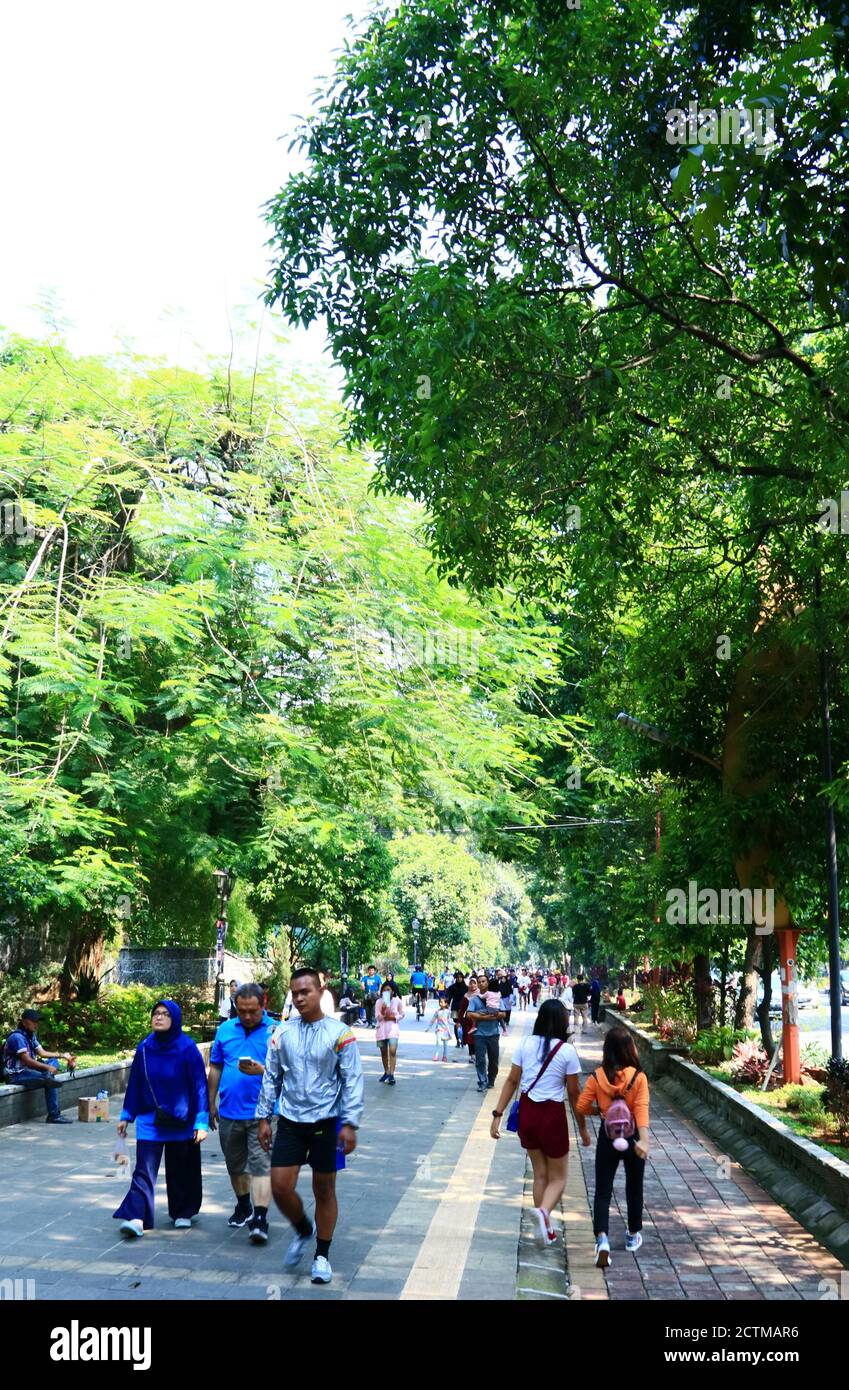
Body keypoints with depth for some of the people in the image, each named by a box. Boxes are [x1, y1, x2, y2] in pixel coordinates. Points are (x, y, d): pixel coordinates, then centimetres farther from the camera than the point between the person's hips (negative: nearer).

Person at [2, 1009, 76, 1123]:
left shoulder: (31, 1035, 12)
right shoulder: (17, 1037, -18)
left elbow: (42, 1053, 12)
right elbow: (27, 1060, -23)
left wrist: (63, 1055, 3)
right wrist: (47, 1067, -19)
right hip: (16, 1075, -10)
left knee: (53, 1061, 4)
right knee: (50, 1082, -22)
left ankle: (48, 1077, -22)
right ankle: (53, 1116, -20)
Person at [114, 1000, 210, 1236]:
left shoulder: (187, 1049, -12)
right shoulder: (145, 1048, -2)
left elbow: (200, 1087, -11)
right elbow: (135, 1083, 7)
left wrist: (202, 1122, -14)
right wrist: (126, 1116, 9)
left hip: (181, 1122, -2)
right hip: (149, 1120, 2)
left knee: (180, 1171, 12)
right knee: (144, 1170, -9)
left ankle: (183, 1213, 30)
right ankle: (136, 1218, -13)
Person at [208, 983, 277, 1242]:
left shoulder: (275, 1032, -7)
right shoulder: (225, 1030, 6)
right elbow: (215, 1068, 13)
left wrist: (262, 1070, -25)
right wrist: (211, 1104, 13)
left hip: (261, 1113, -5)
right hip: (229, 1112, 5)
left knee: (261, 1164, -10)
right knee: (235, 1165, 18)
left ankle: (260, 1218, -11)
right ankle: (243, 1207, 37)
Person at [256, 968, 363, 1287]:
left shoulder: (339, 1033, -8)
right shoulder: (282, 1033, 1)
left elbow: (352, 1081, -7)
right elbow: (271, 1078, 9)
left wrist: (350, 1124, -12)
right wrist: (264, 1118, 7)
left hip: (325, 1121, -2)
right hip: (290, 1121, 3)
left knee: (324, 1190, 8)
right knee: (280, 1186, -3)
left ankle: (322, 1256, 25)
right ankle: (303, 1231, 27)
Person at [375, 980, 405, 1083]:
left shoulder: (397, 1001, -2)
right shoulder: (379, 1002, 0)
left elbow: (402, 1014, 5)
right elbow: (377, 1017, -2)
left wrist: (393, 1017, -12)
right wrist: (382, 1010, -21)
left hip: (393, 1028, -2)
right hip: (381, 1029, 2)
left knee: (392, 1051, -16)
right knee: (383, 1052, 11)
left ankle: (391, 1075, -16)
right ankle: (386, 1072, 29)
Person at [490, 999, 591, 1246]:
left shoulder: (526, 1044, -1)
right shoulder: (567, 1051, -10)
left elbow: (512, 1081, 0)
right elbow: (574, 1094, -4)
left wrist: (498, 1114, 5)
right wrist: (583, 1129, 6)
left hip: (527, 1112, 4)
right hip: (552, 1115, -4)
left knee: (540, 1174, 19)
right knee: (557, 1177, 11)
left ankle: (546, 1230, 21)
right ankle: (544, 1210, -18)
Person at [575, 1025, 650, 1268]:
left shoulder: (597, 1077, -10)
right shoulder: (638, 1077, -13)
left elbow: (582, 1107, -7)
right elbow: (641, 1110, -24)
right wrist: (643, 1140, -31)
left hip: (607, 1137, 0)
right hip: (631, 1136, 0)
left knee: (603, 1191, 4)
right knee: (634, 1188, 21)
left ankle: (602, 1237, -17)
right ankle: (633, 1235, 36)